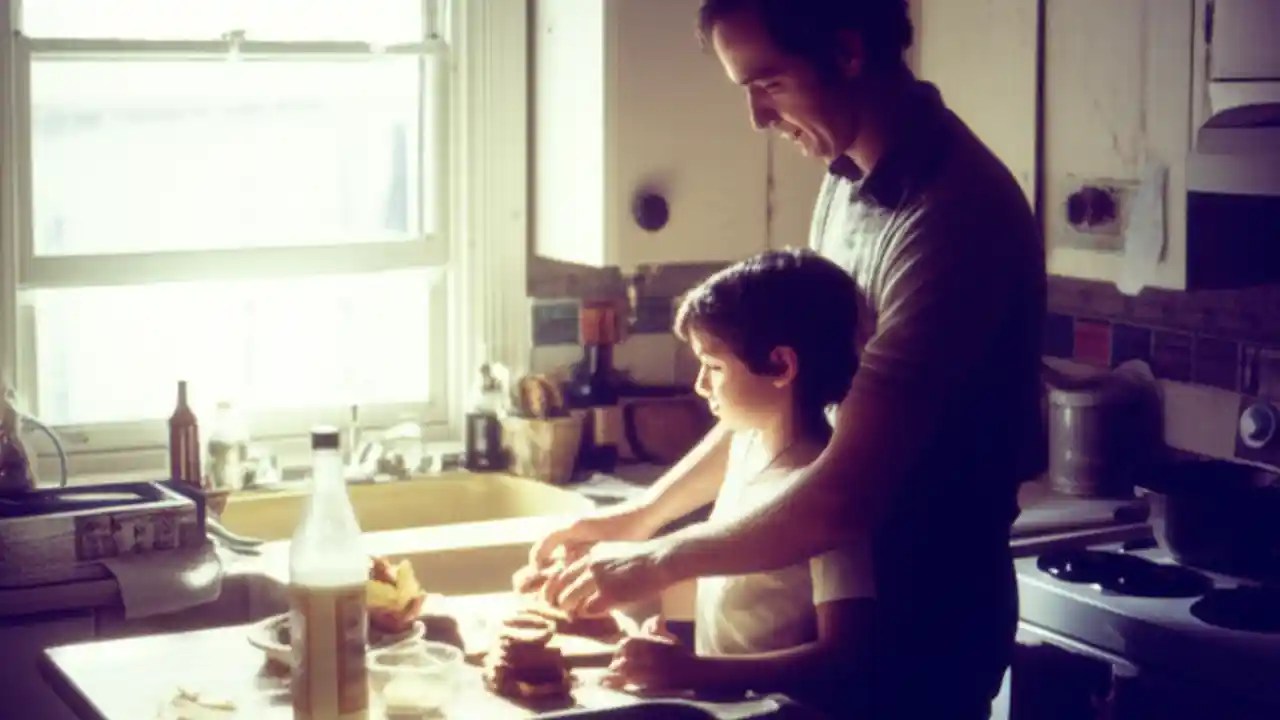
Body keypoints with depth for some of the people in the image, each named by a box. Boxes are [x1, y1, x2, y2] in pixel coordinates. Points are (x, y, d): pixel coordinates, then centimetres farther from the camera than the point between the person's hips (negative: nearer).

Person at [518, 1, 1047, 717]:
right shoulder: (848, 179, 2)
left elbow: (844, 498, -30)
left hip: (924, 616, -8)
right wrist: (644, 514, 7)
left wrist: (658, 562, -19)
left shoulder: (953, 214, -27)